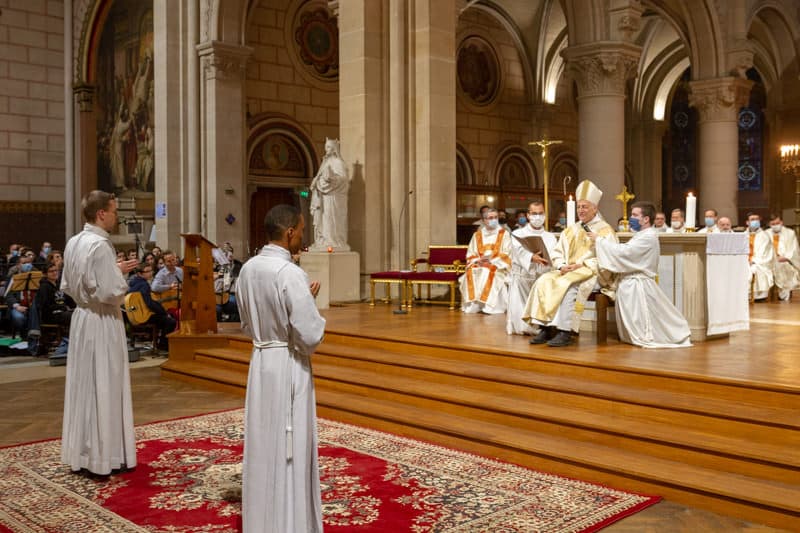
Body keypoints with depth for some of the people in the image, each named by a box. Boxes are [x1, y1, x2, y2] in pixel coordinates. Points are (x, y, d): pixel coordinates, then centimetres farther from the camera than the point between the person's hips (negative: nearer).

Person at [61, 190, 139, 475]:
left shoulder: (73, 243, 7)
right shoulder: (100, 245, -19)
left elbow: (66, 286, 15)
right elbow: (110, 293, -24)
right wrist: (121, 275, -3)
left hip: (81, 318, 9)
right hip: (102, 323, -9)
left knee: (82, 385, 15)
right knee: (104, 388, 0)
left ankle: (80, 452, 25)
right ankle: (104, 456, 9)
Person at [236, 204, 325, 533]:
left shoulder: (248, 269, 3)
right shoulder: (291, 274, -20)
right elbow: (310, 336, -20)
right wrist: (311, 304, -3)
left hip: (260, 362, 7)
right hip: (289, 367, -7)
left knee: (262, 448, 17)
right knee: (290, 452, 5)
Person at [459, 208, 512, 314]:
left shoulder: (504, 234, 7)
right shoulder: (477, 235, 15)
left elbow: (506, 254, -2)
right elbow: (470, 254, 10)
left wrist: (492, 261, -15)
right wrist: (478, 260, -11)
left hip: (497, 266, -3)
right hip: (478, 265, 3)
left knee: (488, 273, -36)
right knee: (471, 273, -30)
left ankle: (488, 305, -34)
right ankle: (473, 304, -28)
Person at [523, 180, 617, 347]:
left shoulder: (605, 231, 3)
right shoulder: (570, 230, 21)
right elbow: (557, 253, 16)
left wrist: (581, 265, -17)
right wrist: (562, 266, -6)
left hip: (592, 273, -6)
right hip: (567, 272, 6)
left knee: (569, 286, -35)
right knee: (543, 281, -21)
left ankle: (565, 332, -33)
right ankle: (545, 328, -24)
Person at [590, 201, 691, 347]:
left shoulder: (648, 237, -16)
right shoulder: (642, 235, 18)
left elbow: (624, 252, -22)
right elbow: (625, 251, 13)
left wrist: (599, 240, -16)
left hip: (638, 285, -10)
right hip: (630, 282, 10)